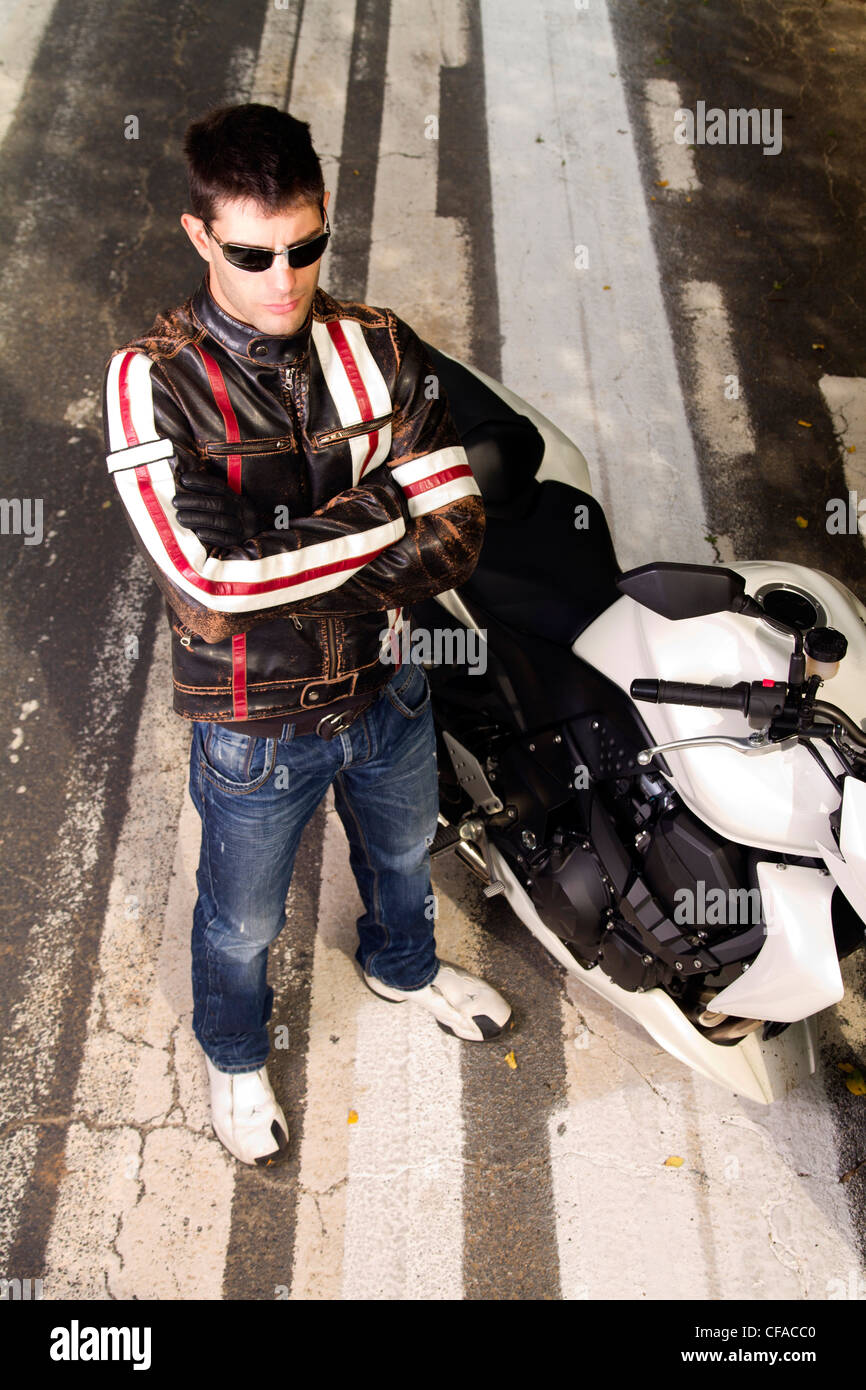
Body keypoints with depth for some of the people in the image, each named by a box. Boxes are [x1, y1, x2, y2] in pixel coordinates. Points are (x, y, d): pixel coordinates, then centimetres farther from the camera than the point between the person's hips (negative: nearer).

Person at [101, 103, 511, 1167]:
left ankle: (402, 965, 65)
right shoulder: (153, 381, -21)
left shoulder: (378, 347, -10)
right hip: (257, 729, -3)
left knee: (401, 851, 31)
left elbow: (455, 531, -15)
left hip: (388, 690, 4)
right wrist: (375, 517, -25)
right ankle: (233, 1055, 54)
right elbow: (208, 572, -32)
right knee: (243, 920, 20)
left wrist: (282, 575, -25)